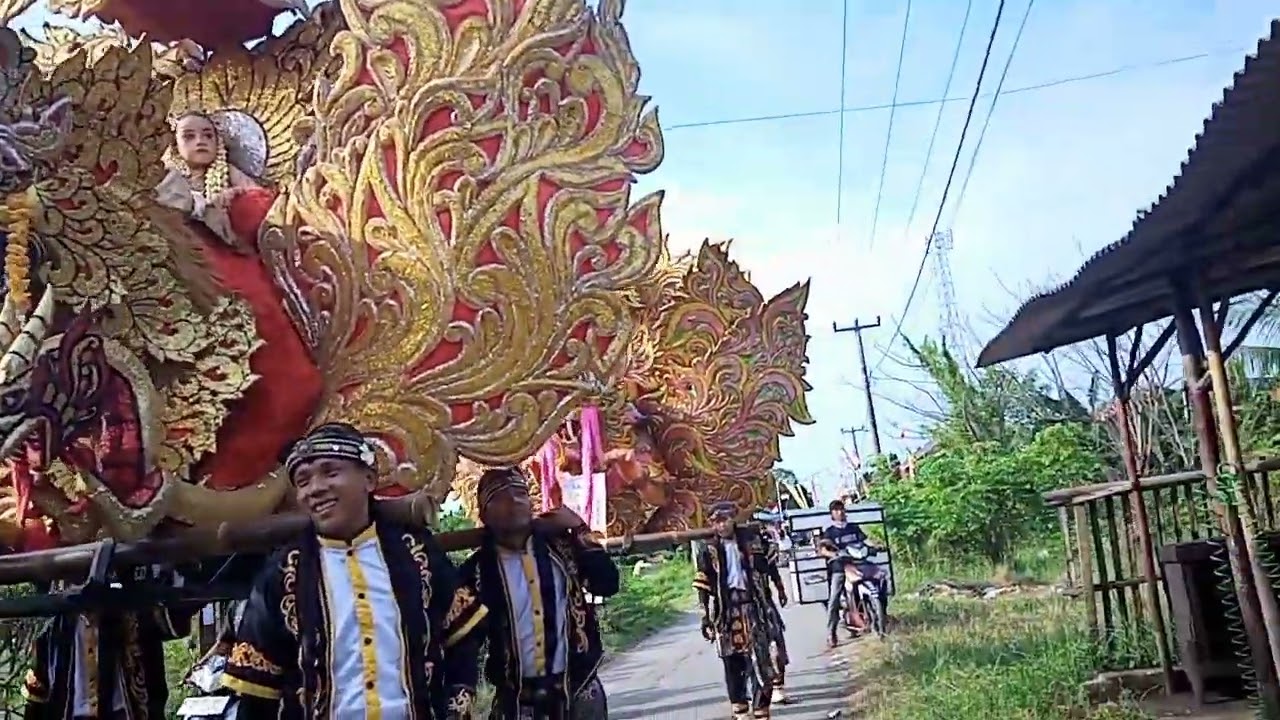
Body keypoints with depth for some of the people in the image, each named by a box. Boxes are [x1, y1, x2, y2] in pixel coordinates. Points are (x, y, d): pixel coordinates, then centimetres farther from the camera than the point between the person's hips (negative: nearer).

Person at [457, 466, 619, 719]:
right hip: (517, 700, -1)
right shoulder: (477, 571, -3)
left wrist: (580, 532, -9)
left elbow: (608, 583, -6)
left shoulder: (560, 546, 1)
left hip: (578, 690, 1)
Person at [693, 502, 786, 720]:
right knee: (733, 662, 4)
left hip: (752, 606, 1)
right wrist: (706, 617, -5)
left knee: (761, 659, -2)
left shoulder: (751, 540, 6)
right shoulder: (707, 550, 1)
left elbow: (764, 572, 11)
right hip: (726, 610, -1)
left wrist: (768, 606, 9)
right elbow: (703, 587, 0)